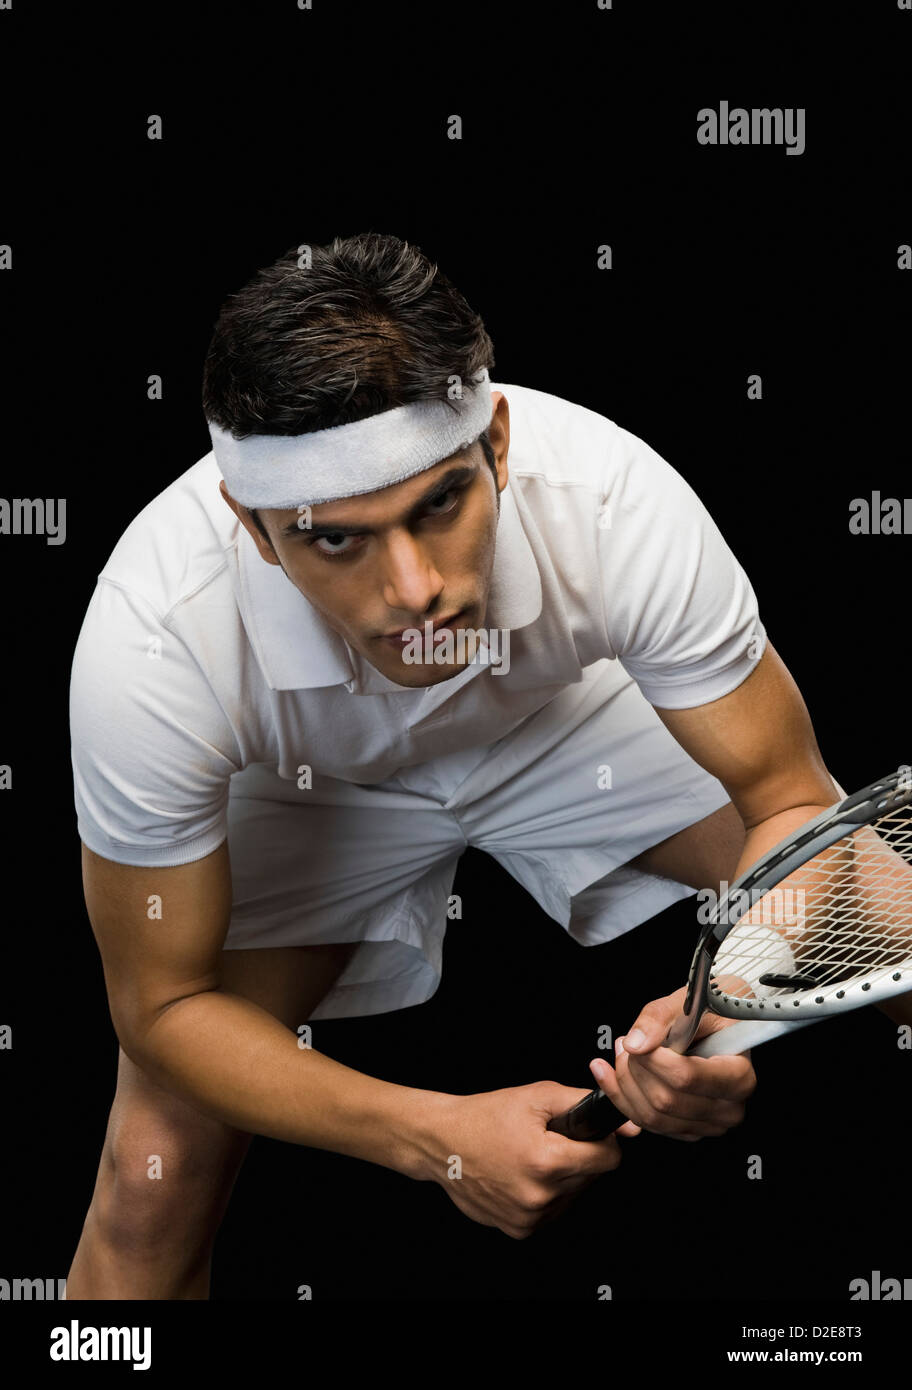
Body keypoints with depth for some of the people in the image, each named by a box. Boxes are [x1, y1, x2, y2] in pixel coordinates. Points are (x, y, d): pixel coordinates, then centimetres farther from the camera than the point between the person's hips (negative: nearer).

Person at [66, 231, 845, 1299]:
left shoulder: (617, 503, -37)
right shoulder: (149, 642, -38)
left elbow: (795, 804, -24)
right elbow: (163, 1004, -25)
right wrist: (436, 1138, -39)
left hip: (563, 717, 2)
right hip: (308, 792, -1)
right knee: (155, 1177, -17)